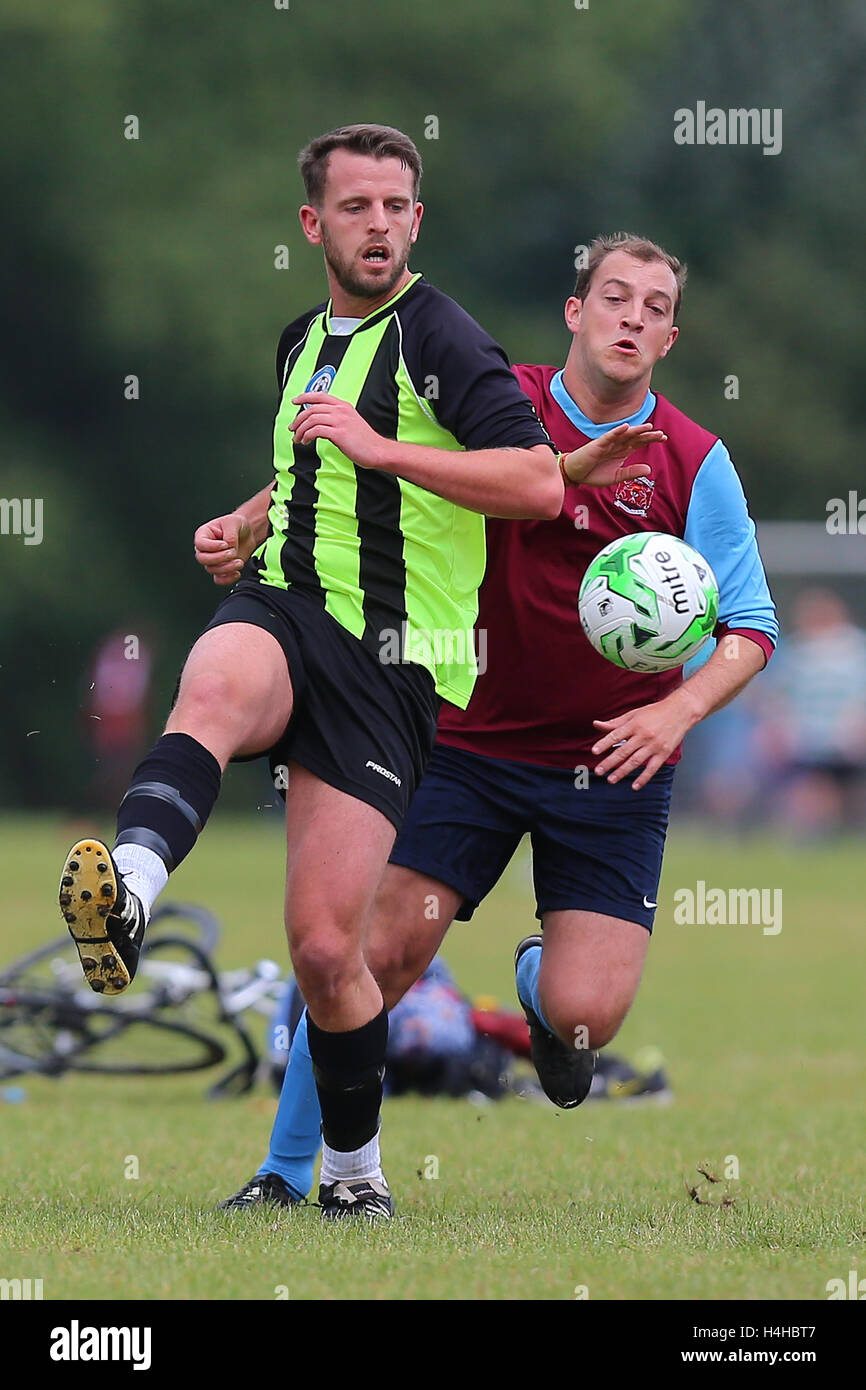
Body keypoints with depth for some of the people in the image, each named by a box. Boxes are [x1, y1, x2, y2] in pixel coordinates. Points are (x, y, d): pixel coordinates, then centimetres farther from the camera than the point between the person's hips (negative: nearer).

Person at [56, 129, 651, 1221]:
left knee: (325, 948, -7)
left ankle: (352, 1167, 16)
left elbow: (539, 483, -17)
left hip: (390, 661, -4)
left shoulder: (440, 339, -3)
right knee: (215, 687, -37)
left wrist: (380, 448, -20)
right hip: (279, 608, 4)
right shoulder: (301, 343, 19)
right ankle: (126, 888, -64)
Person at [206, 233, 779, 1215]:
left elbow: (750, 626, -2)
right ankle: (287, 1172, 6)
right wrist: (246, 527, -9)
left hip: (612, 762, 0)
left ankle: (539, 982, 28)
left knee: (585, 1014, -11)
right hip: (472, 743, 0)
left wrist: (678, 709, -20)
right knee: (372, 955, -12)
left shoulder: (695, 462, -4)